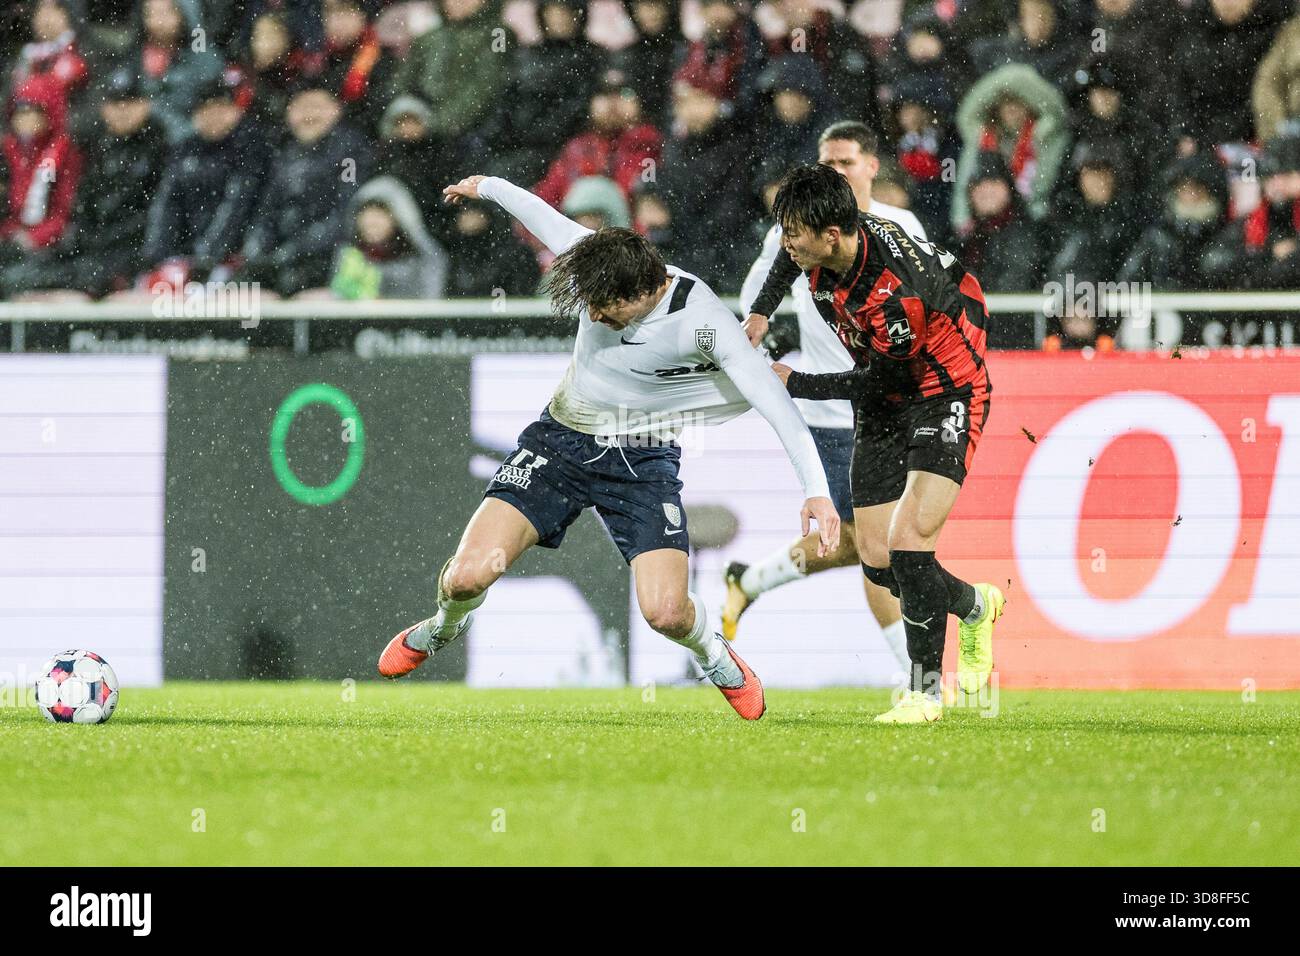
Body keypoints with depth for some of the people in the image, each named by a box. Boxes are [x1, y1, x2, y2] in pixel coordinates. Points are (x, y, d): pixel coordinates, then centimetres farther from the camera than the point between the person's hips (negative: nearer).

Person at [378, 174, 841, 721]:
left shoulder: (704, 322, -25)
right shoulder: (597, 267, -13)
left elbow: (774, 403, -24)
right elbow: (546, 218, 9)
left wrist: (816, 490, -30)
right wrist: (488, 186, 26)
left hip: (643, 460, -3)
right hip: (560, 441, 3)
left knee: (665, 612, -20)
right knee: (469, 576, -15)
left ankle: (713, 656, 18)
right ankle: (444, 626, 24)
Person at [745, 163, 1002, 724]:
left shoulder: (898, 294, -35)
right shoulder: (817, 247, -13)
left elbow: (874, 383, -21)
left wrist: (791, 383, -13)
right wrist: (760, 314, 3)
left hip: (946, 396, -8)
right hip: (884, 407, 8)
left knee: (908, 543, -21)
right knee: (877, 562, 2)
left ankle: (925, 691, -10)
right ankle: (974, 606, 31)